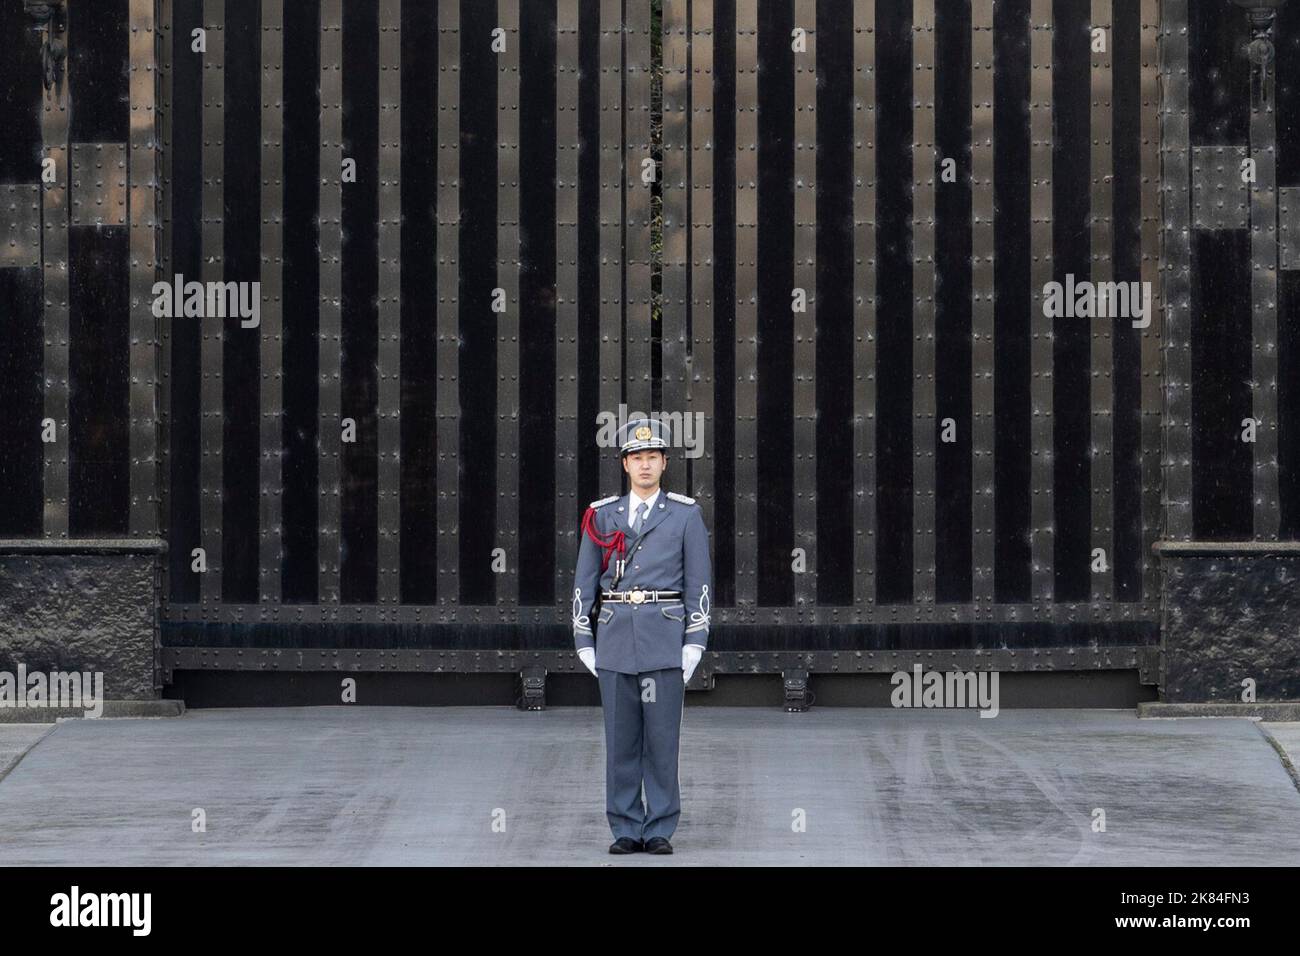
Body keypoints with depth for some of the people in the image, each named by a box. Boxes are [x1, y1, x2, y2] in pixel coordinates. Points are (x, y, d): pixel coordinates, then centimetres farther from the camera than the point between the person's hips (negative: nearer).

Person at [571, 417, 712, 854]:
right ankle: (625, 830, 8)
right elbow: (584, 583, 9)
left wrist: (695, 642, -5)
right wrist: (584, 641, 4)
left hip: (665, 639, -2)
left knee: (662, 738, -2)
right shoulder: (601, 516, 8)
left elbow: (698, 583, 2)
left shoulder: (686, 515, 4)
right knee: (620, 739, 3)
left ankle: (660, 830, 4)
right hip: (615, 637, 2)